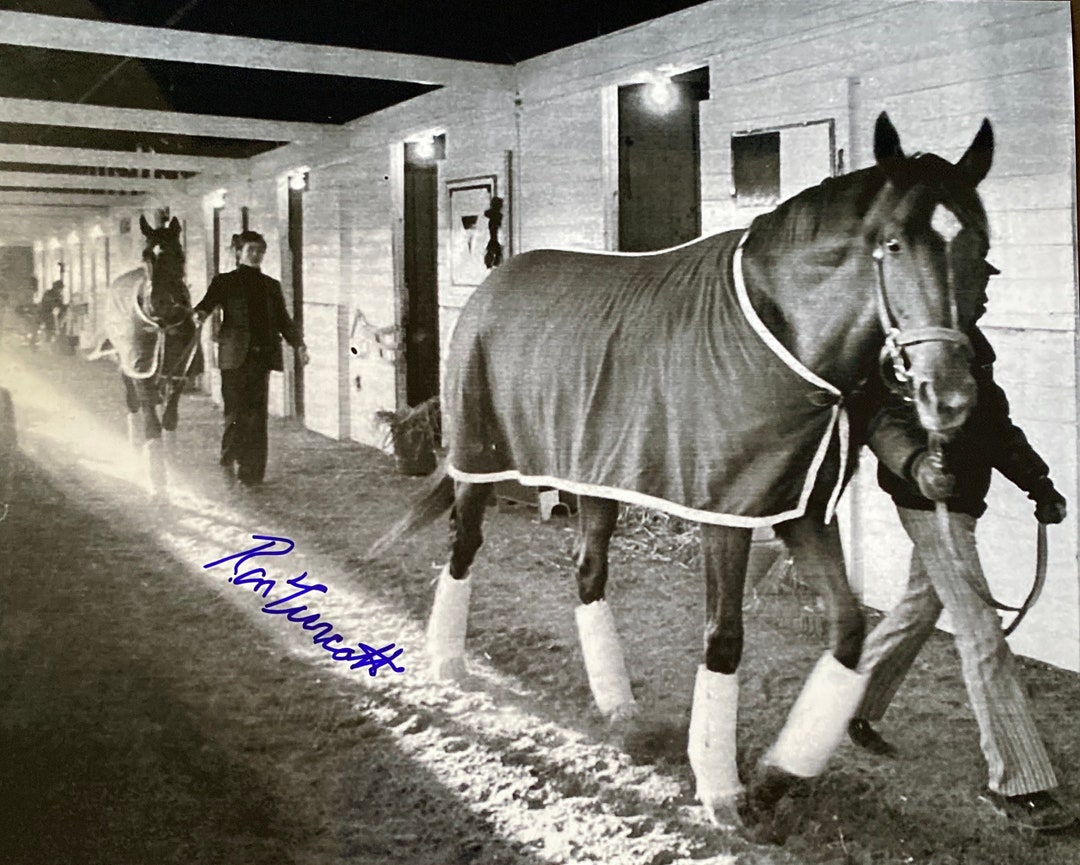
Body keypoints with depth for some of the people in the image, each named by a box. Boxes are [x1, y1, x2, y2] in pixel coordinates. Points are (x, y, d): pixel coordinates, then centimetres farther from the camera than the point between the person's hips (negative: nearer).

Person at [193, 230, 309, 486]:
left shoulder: (271, 286, 16)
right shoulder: (224, 282, 6)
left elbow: (283, 320, 16)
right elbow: (208, 302, -8)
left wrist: (298, 343, 2)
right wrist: (200, 314, -32)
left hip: (263, 356, 3)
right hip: (235, 357, -3)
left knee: (256, 416, 0)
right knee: (236, 413, -1)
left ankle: (252, 473, 4)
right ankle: (230, 462, 22)